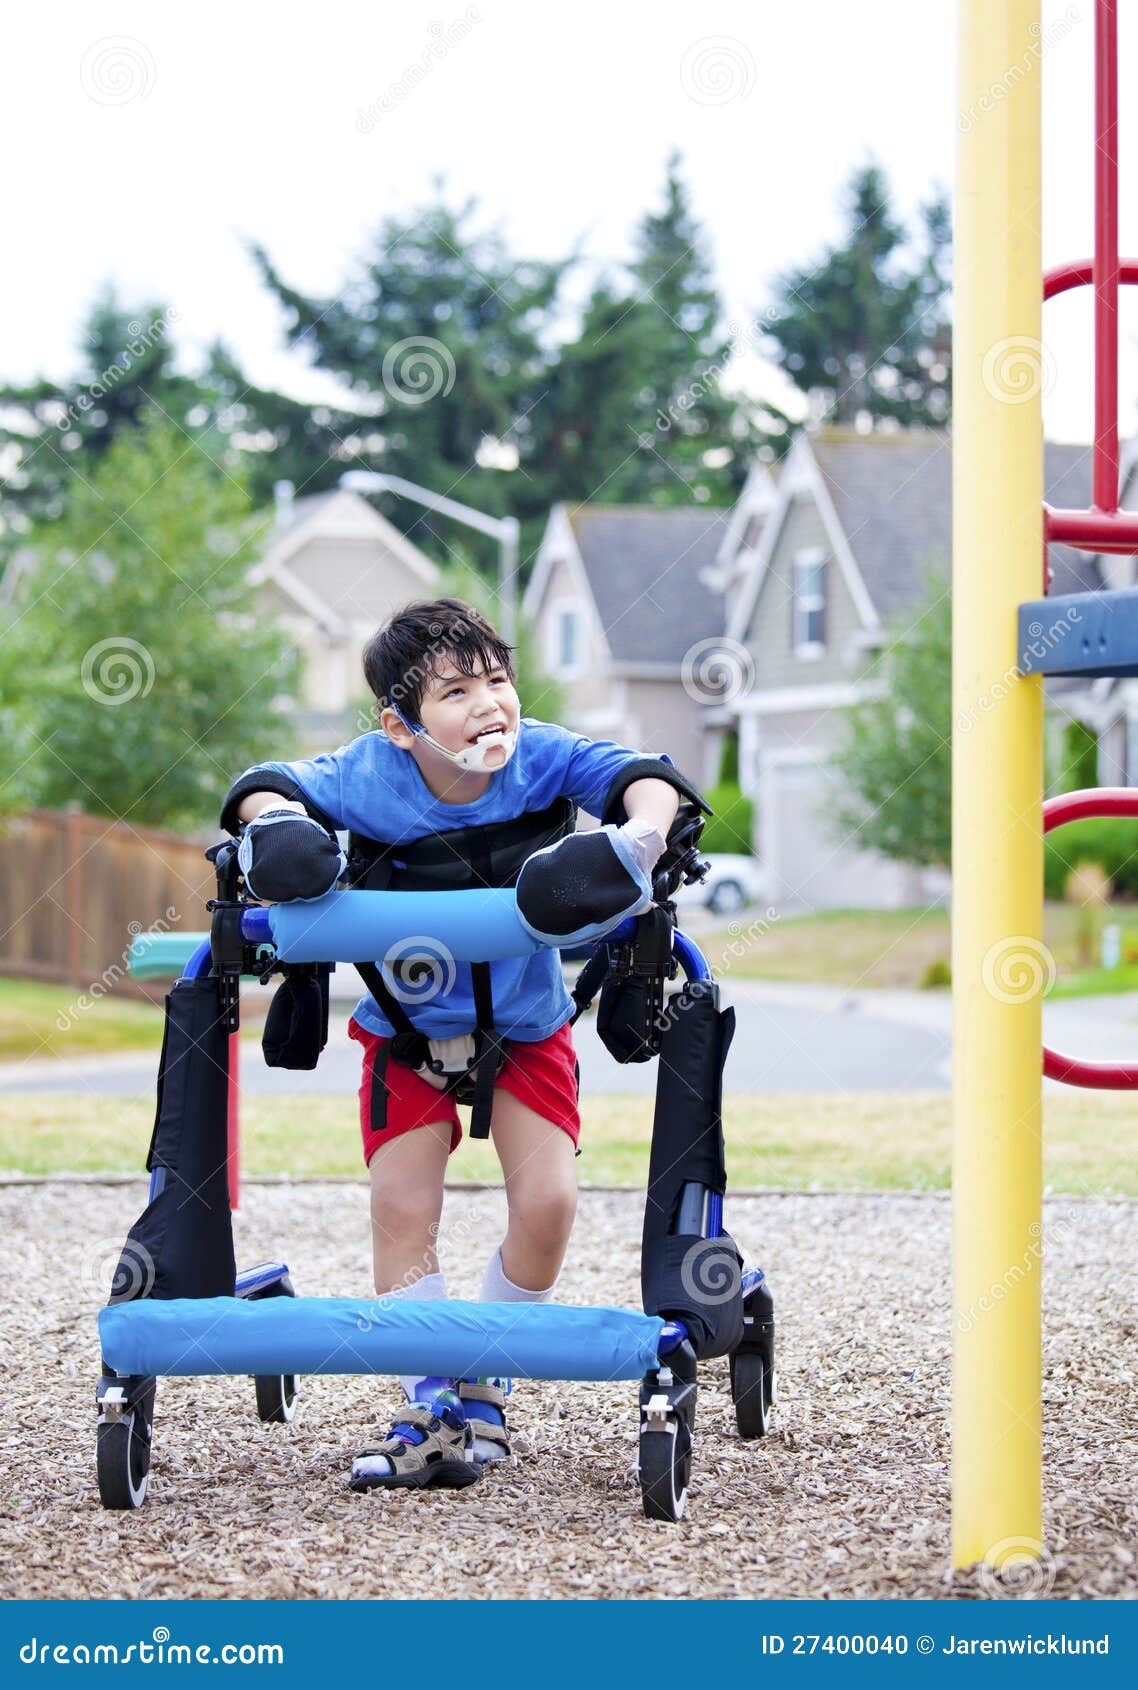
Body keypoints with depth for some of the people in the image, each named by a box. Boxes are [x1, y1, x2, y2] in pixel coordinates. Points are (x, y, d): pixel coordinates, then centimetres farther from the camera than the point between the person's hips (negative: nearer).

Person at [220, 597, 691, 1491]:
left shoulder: (541, 757, -22)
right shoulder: (371, 779, -24)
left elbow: (645, 778, -24)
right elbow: (267, 786, -15)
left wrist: (636, 838, -45)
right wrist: (277, 827, -38)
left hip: (526, 1024, 0)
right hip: (408, 1031, 0)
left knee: (548, 1202, -10)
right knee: (402, 1209, -8)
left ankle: (485, 1386, 12)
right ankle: (429, 1411, 2)